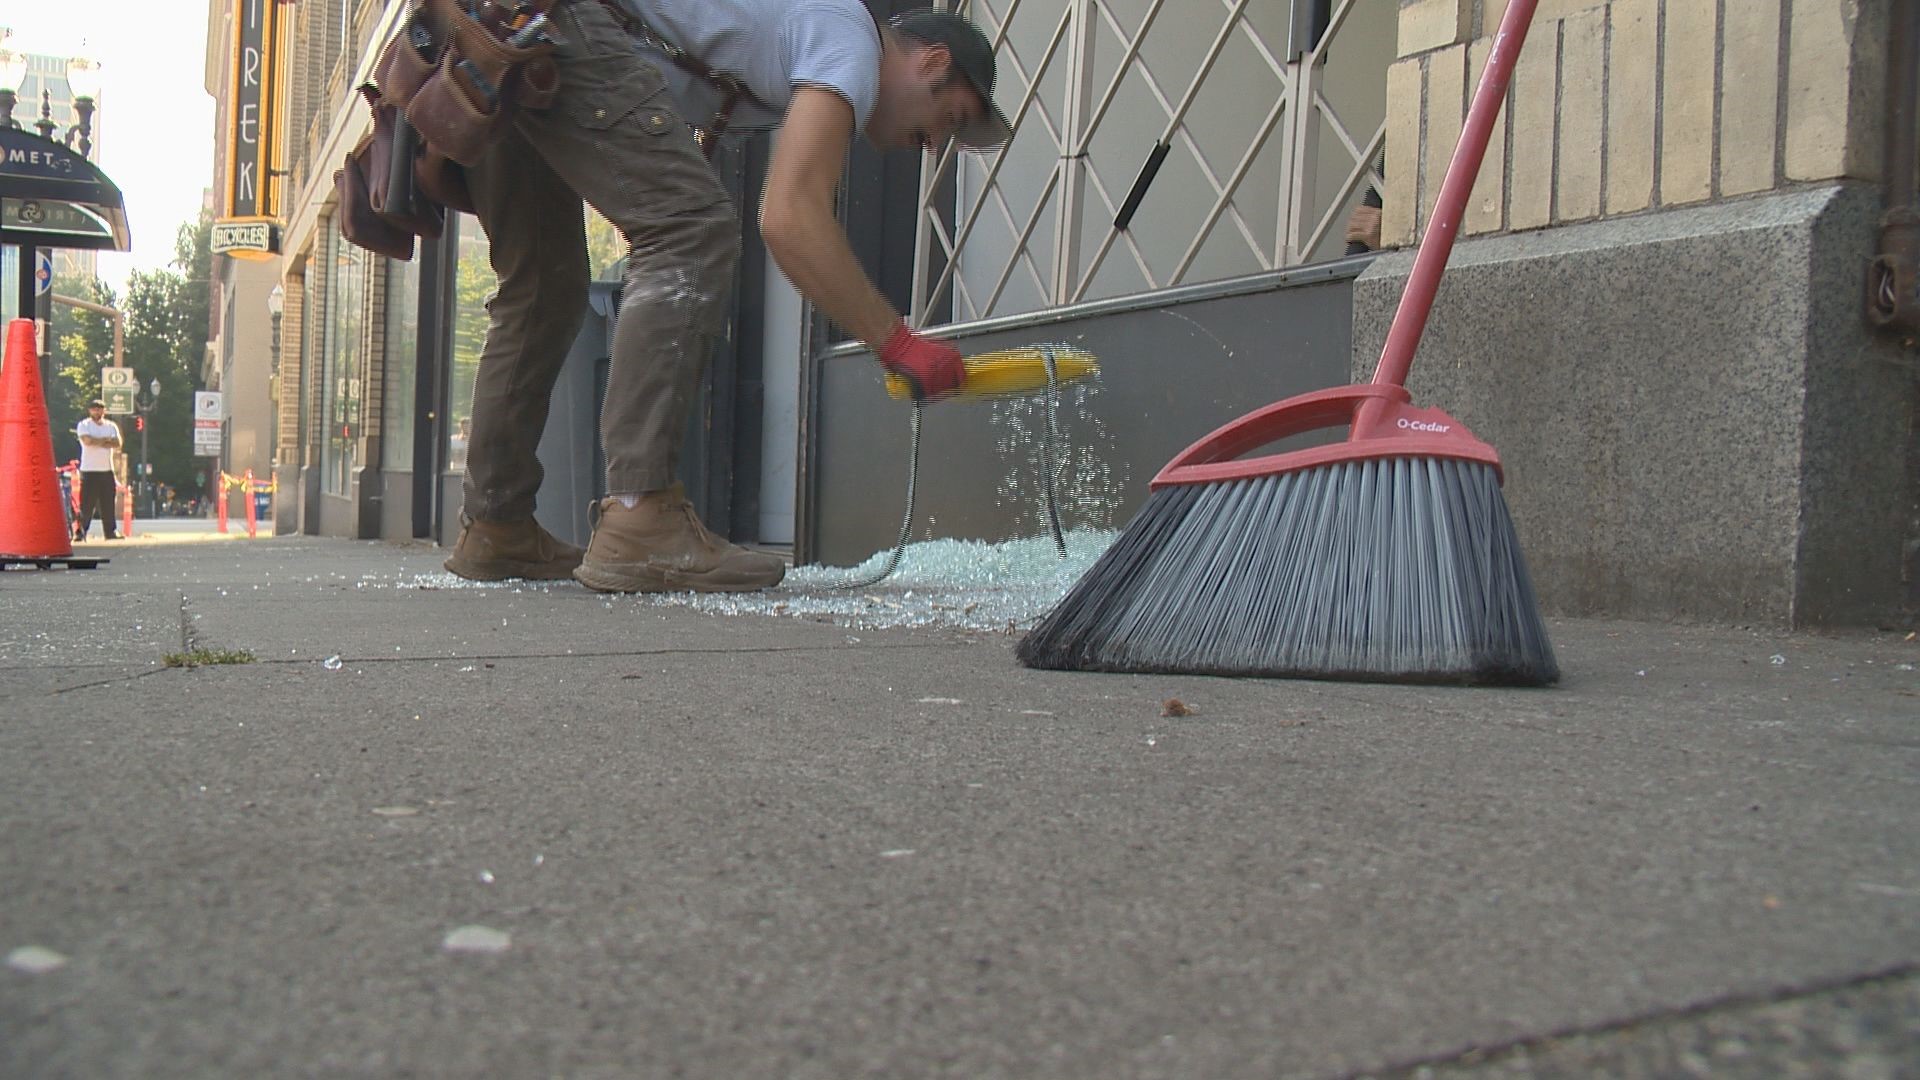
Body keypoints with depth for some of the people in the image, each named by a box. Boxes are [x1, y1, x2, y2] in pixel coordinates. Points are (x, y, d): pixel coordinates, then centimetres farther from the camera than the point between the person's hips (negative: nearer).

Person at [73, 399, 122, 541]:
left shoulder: (111, 426, 12)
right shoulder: (83, 425, 2)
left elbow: (117, 444, -3)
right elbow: (87, 440, -17)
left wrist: (97, 442, -10)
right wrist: (106, 440, -5)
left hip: (107, 470, 4)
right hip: (89, 470, -4)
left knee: (108, 503, 5)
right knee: (86, 503, -7)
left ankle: (110, 531, 10)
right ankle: (80, 532, -2)